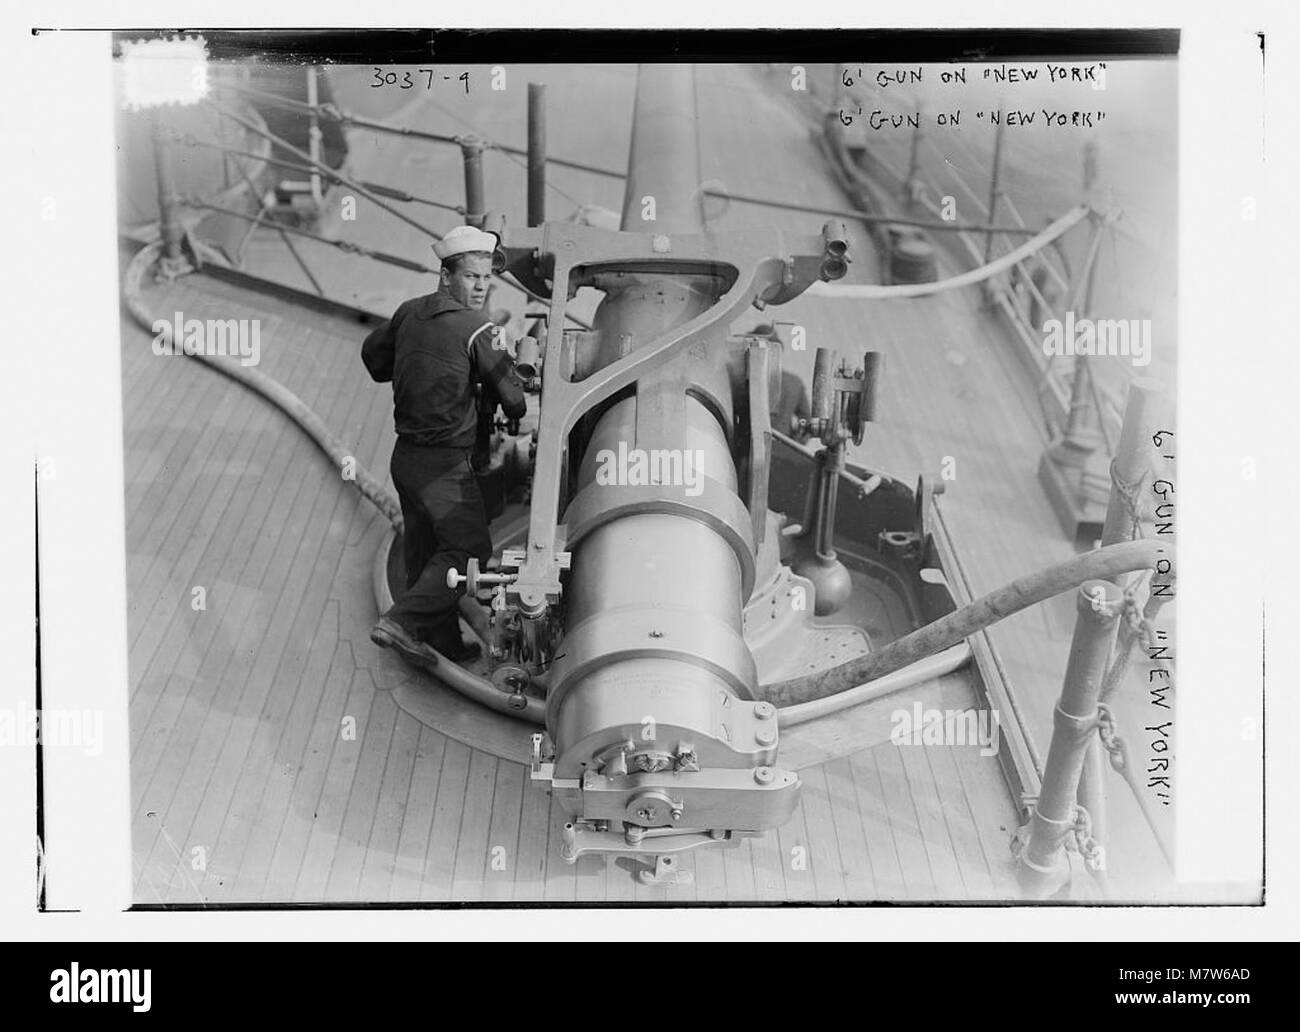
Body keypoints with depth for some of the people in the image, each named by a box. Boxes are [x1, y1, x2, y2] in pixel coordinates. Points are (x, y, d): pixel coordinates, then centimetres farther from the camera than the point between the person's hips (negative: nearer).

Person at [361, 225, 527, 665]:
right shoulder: (479, 331, -16)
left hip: (404, 455, 8)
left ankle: (444, 643, 26)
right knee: (469, 550, 3)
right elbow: (511, 399, -11)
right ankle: (401, 621, -6)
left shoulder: (410, 311, 5)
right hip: (444, 463, -8)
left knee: (425, 551, 16)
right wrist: (515, 418, 10)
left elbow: (372, 353, 22)